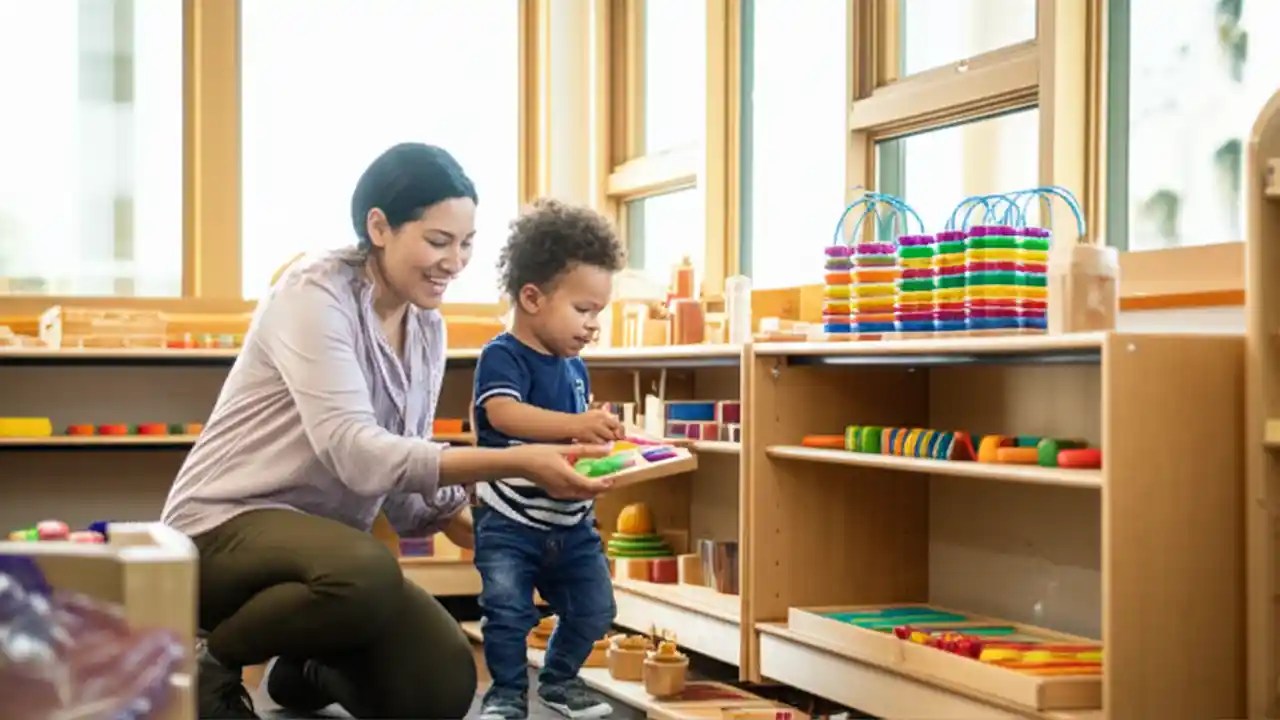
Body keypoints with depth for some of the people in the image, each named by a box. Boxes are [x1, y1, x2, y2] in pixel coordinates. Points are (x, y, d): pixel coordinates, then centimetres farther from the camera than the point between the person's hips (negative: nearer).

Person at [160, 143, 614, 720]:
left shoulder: (427, 328, 5)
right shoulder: (315, 295, -19)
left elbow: (403, 473, 6)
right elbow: (354, 453, -32)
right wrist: (515, 463, -39)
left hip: (325, 542, 7)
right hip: (226, 528, -7)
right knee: (367, 577, -37)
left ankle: (307, 665, 23)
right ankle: (206, 661, -9)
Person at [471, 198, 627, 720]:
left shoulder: (575, 368, 9)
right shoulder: (502, 356, -15)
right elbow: (504, 413, -35)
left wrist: (602, 438, 4)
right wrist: (576, 426, -46)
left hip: (571, 521, 7)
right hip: (509, 521, -7)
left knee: (593, 608, 7)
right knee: (508, 611, -9)